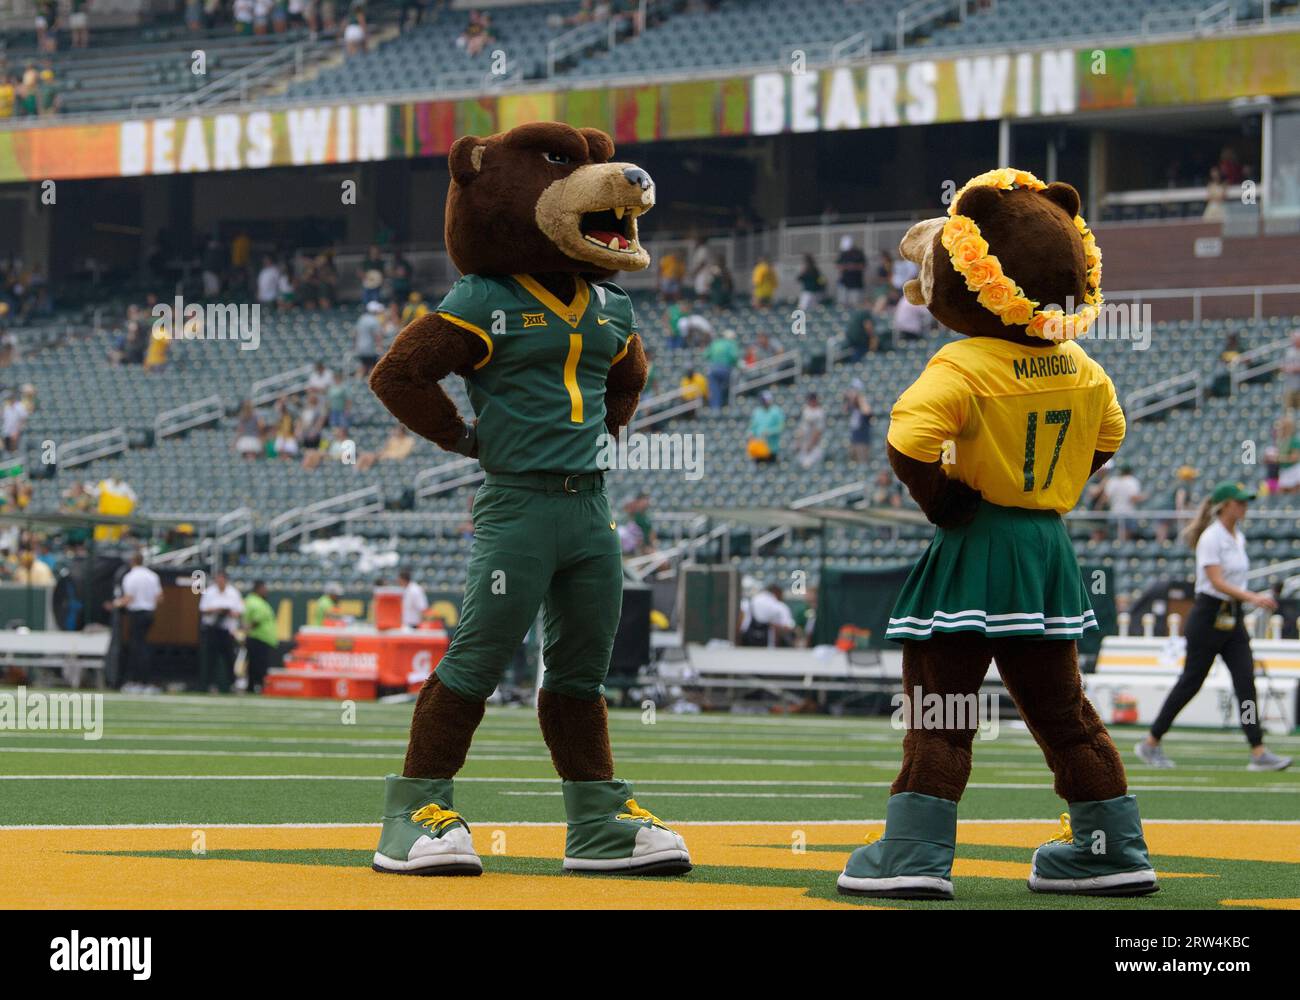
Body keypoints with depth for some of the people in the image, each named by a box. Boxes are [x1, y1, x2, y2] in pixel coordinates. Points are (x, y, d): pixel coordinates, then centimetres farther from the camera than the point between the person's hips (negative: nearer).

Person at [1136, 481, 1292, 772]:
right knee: (1191, 682, 0)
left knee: (1246, 682, -5)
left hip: (1233, 618, 7)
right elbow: (1217, 582, -22)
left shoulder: (1239, 538, 12)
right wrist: (1253, 597, -30)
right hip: (1208, 616, -7)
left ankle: (1259, 753, -10)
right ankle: (1150, 744, 13)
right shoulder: (1211, 538, -13)